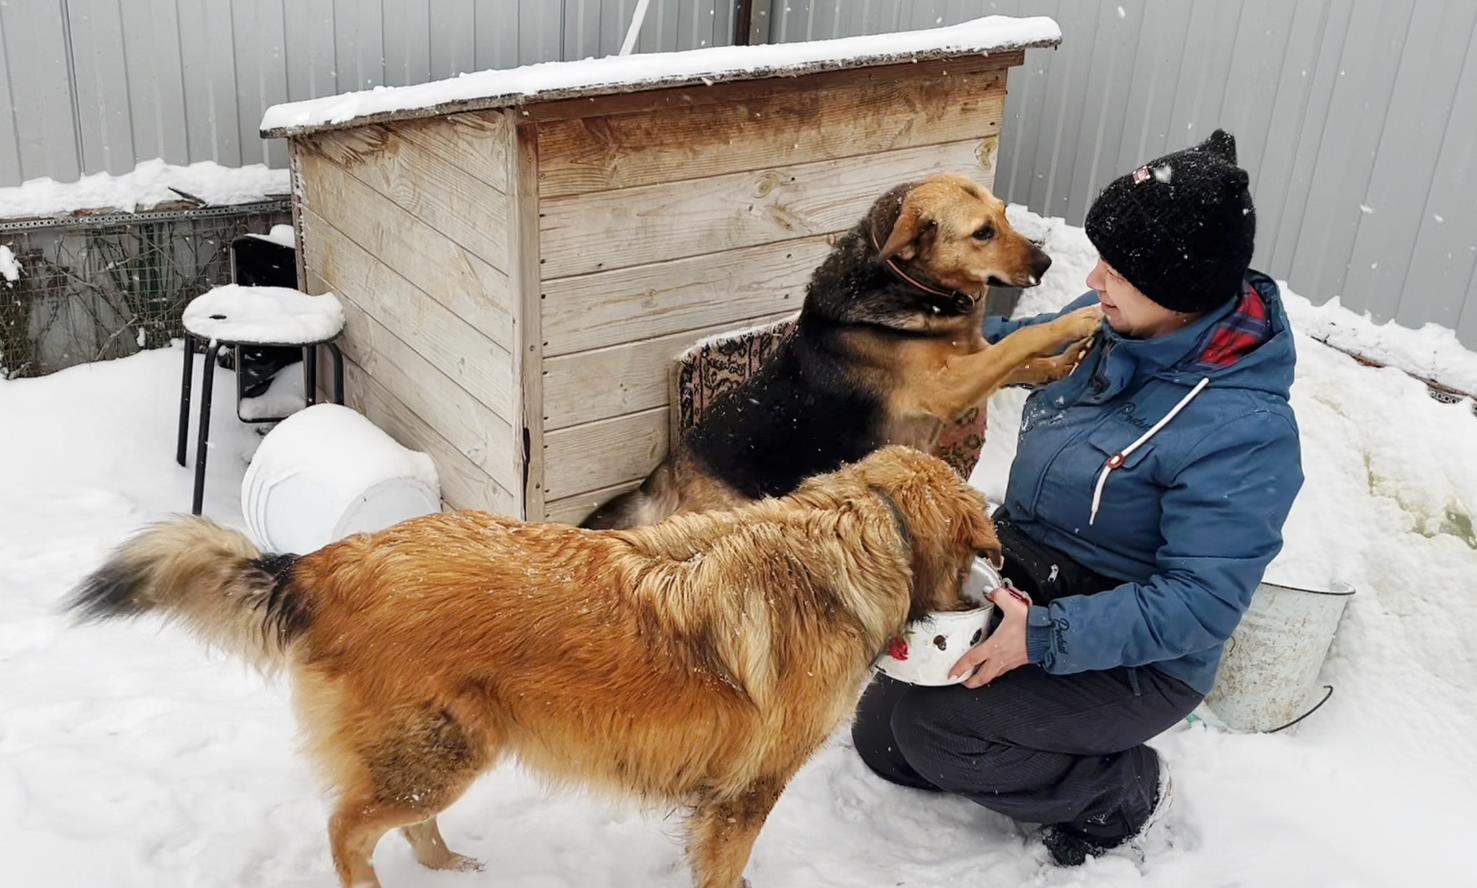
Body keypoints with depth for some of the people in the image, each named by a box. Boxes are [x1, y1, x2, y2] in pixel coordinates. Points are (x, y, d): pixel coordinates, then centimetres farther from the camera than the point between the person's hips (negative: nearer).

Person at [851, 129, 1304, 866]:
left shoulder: (1242, 430, -28)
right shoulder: (1108, 325, -6)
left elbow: (1200, 604, -29)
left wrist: (1047, 636, -31)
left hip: (1132, 658, -7)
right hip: (1020, 587, 8)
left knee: (931, 729, -22)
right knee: (881, 737, 6)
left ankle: (1122, 791, 1)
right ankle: (1057, 746, 21)